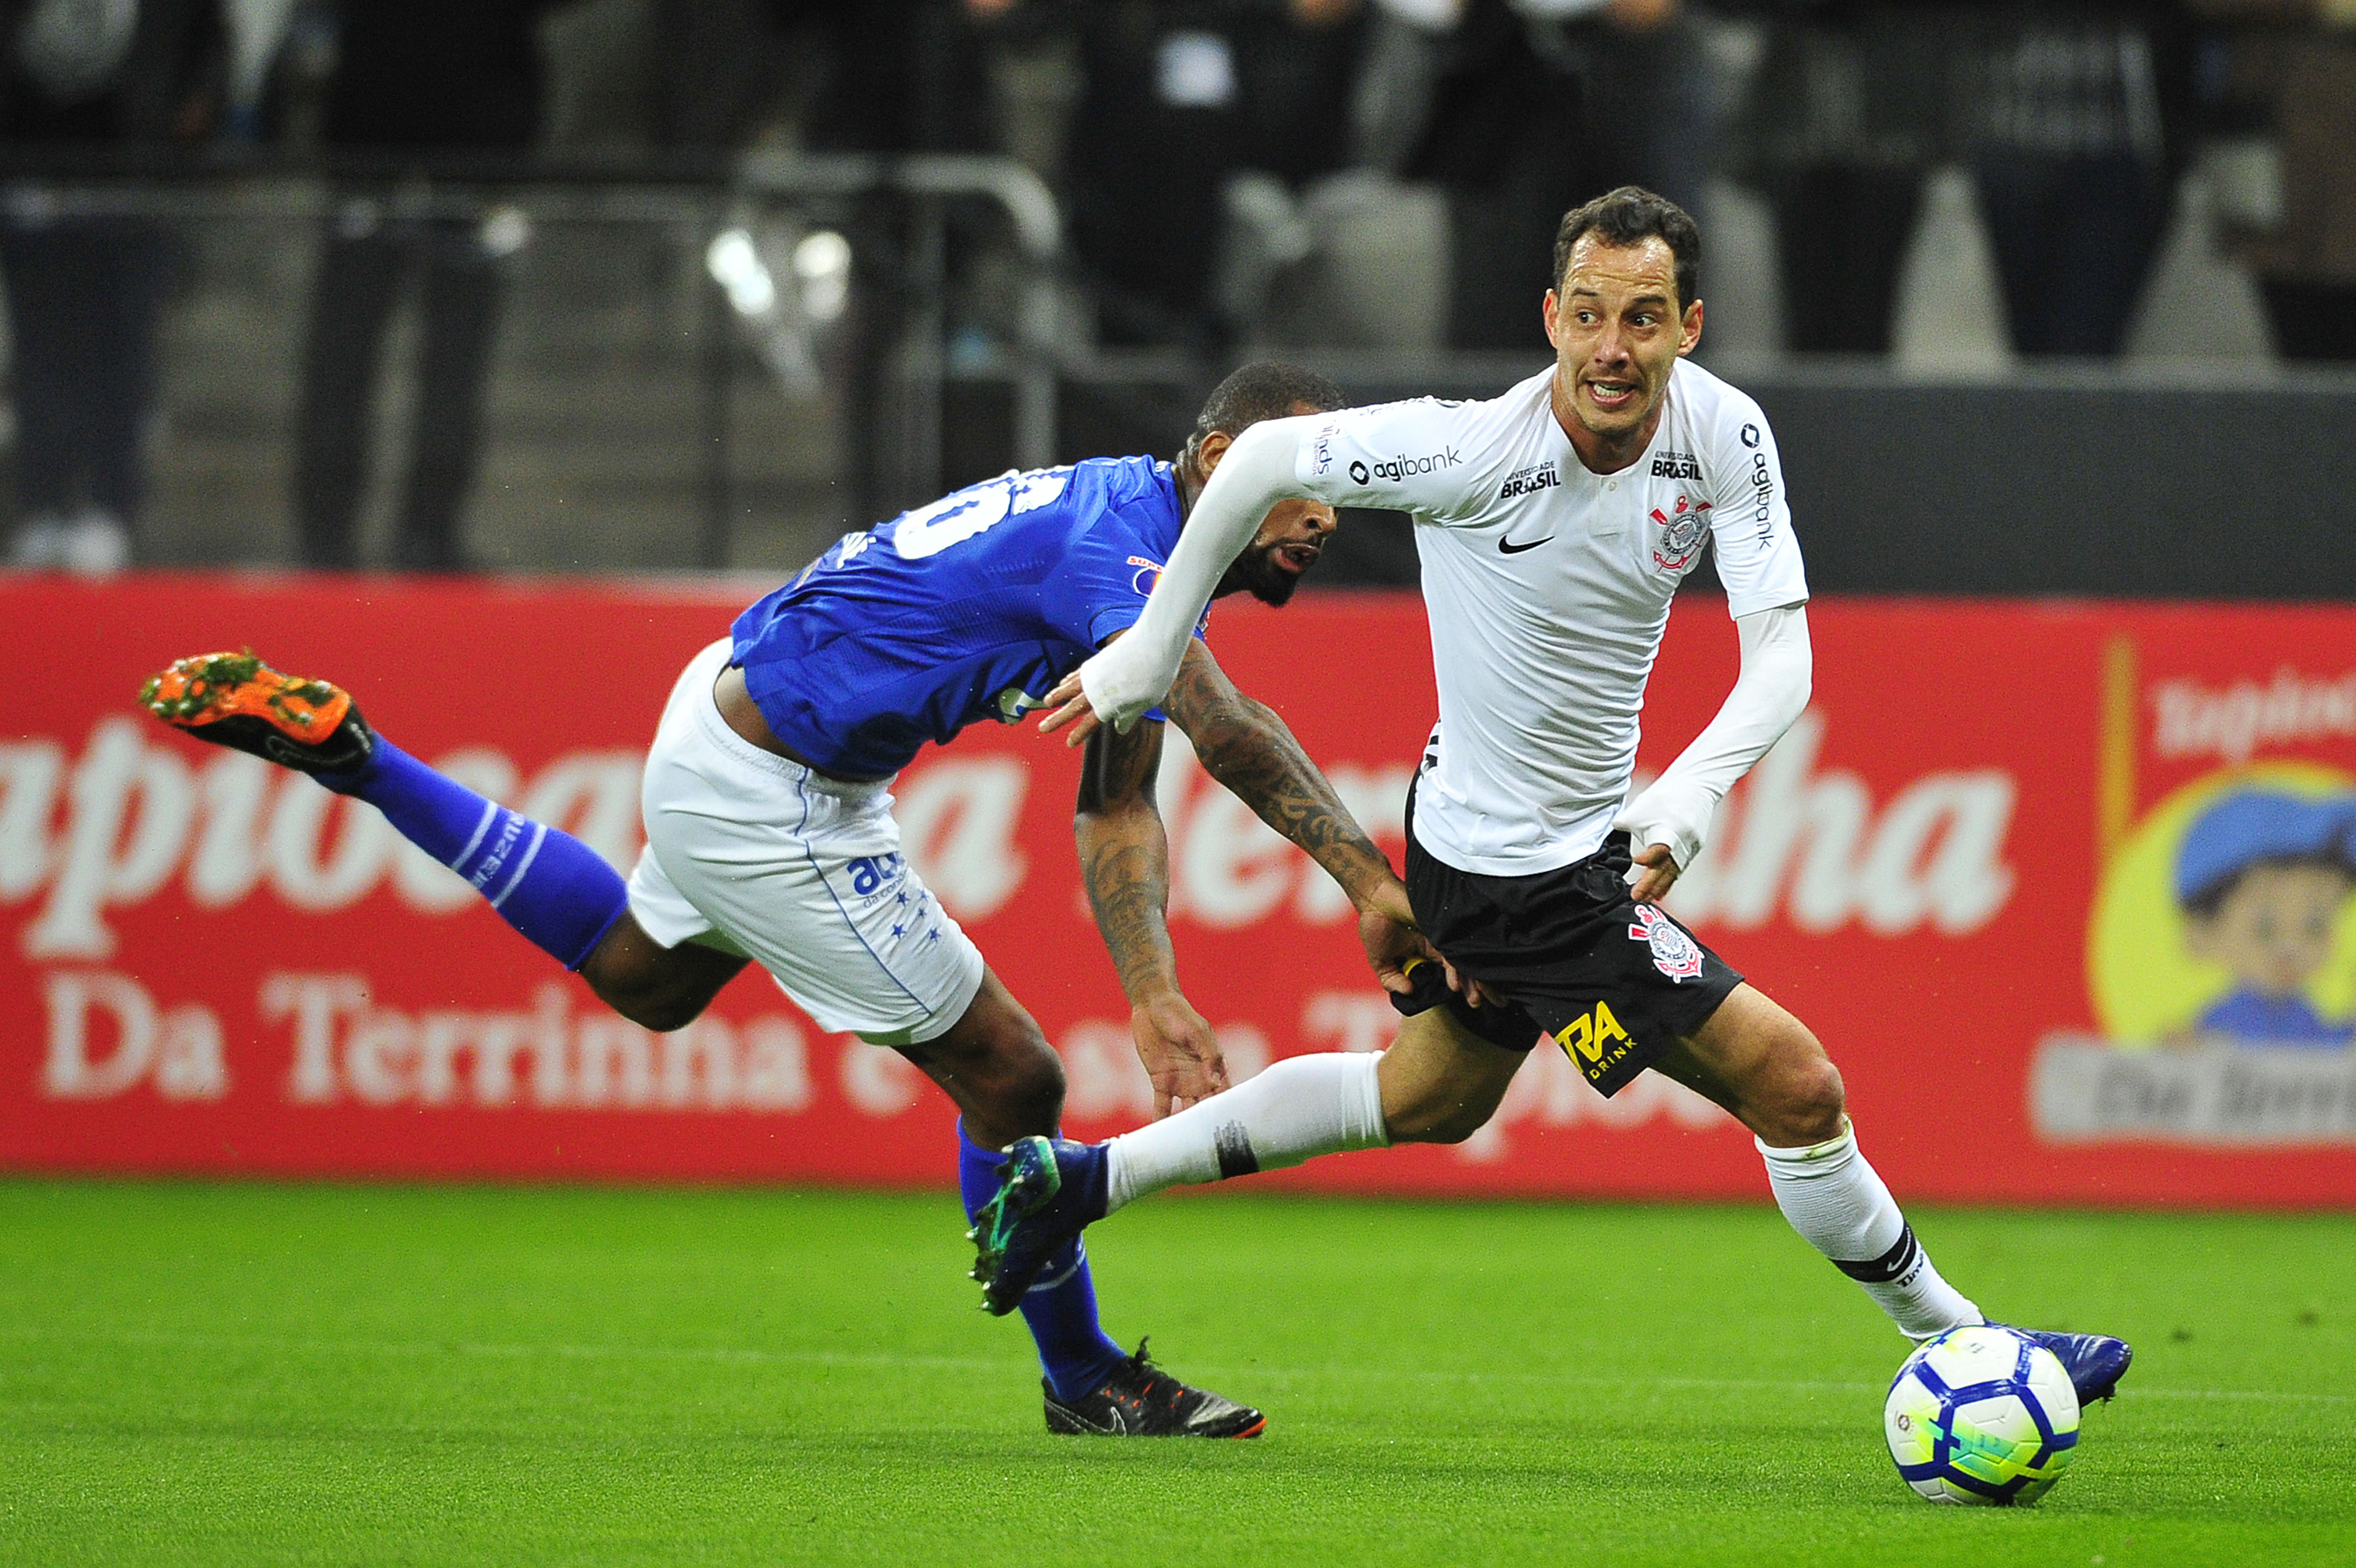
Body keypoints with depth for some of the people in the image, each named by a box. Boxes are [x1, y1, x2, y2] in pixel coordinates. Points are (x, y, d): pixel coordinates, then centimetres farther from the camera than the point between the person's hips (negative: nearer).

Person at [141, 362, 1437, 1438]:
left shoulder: (1122, 525, 6)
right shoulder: (1122, 546, -25)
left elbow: (1117, 810, 6)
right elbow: (1231, 734, -44)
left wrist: (1153, 996, -5)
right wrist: (1369, 882, -49)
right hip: (765, 797, -11)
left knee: (641, 981, 36)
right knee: (1008, 1079, -3)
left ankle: (347, 753, 38)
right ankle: (1086, 1384, 16)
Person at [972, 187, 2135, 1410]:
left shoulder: (1723, 435, -12)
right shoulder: (1480, 450, -27)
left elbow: (1780, 653, -17)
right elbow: (1265, 457, -14)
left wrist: (1692, 789, -36)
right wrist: (1151, 652, -8)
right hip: (1527, 880, -8)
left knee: (1431, 1100, 30)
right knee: (1796, 1090, -6)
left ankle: (1089, 1178, 38)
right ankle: (1953, 1342, 13)